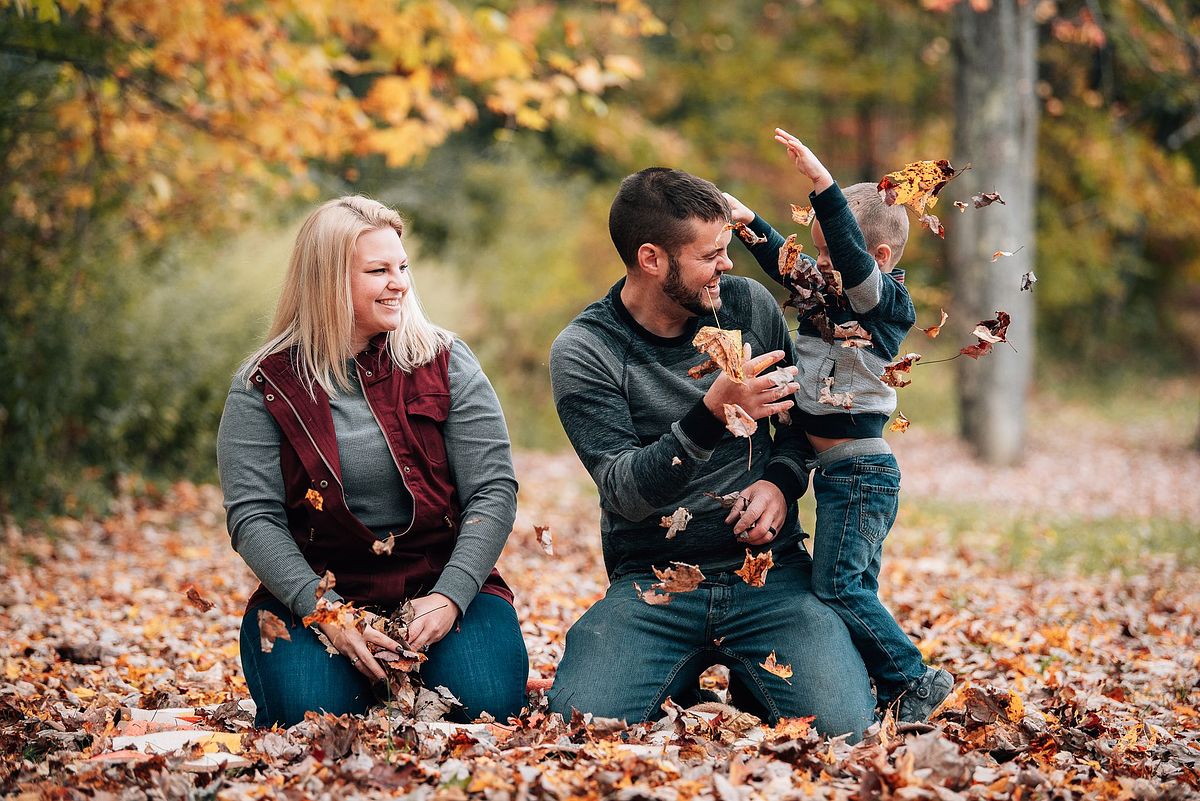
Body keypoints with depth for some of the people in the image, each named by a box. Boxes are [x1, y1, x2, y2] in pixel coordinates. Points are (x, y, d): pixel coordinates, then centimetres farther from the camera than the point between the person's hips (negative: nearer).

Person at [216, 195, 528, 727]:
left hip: (441, 583, 1)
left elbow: (493, 491, -4)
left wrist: (449, 597, -18)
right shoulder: (264, 385, -2)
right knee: (310, 712, -27)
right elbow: (253, 516, -8)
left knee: (487, 703, -23)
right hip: (315, 589, -1)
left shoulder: (446, 364, 1)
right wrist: (323, 611, -21)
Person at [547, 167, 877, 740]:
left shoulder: (749, 305, 3)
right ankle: (686, 674, 10)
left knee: (841, 724, -21)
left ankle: (739, 673, 15)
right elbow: (625, 491, -17)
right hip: (652, 584, -2)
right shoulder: (583, 351, -9)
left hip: (772, 571, 2)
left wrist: (780, 481, -4)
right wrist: (712, 415, -32)